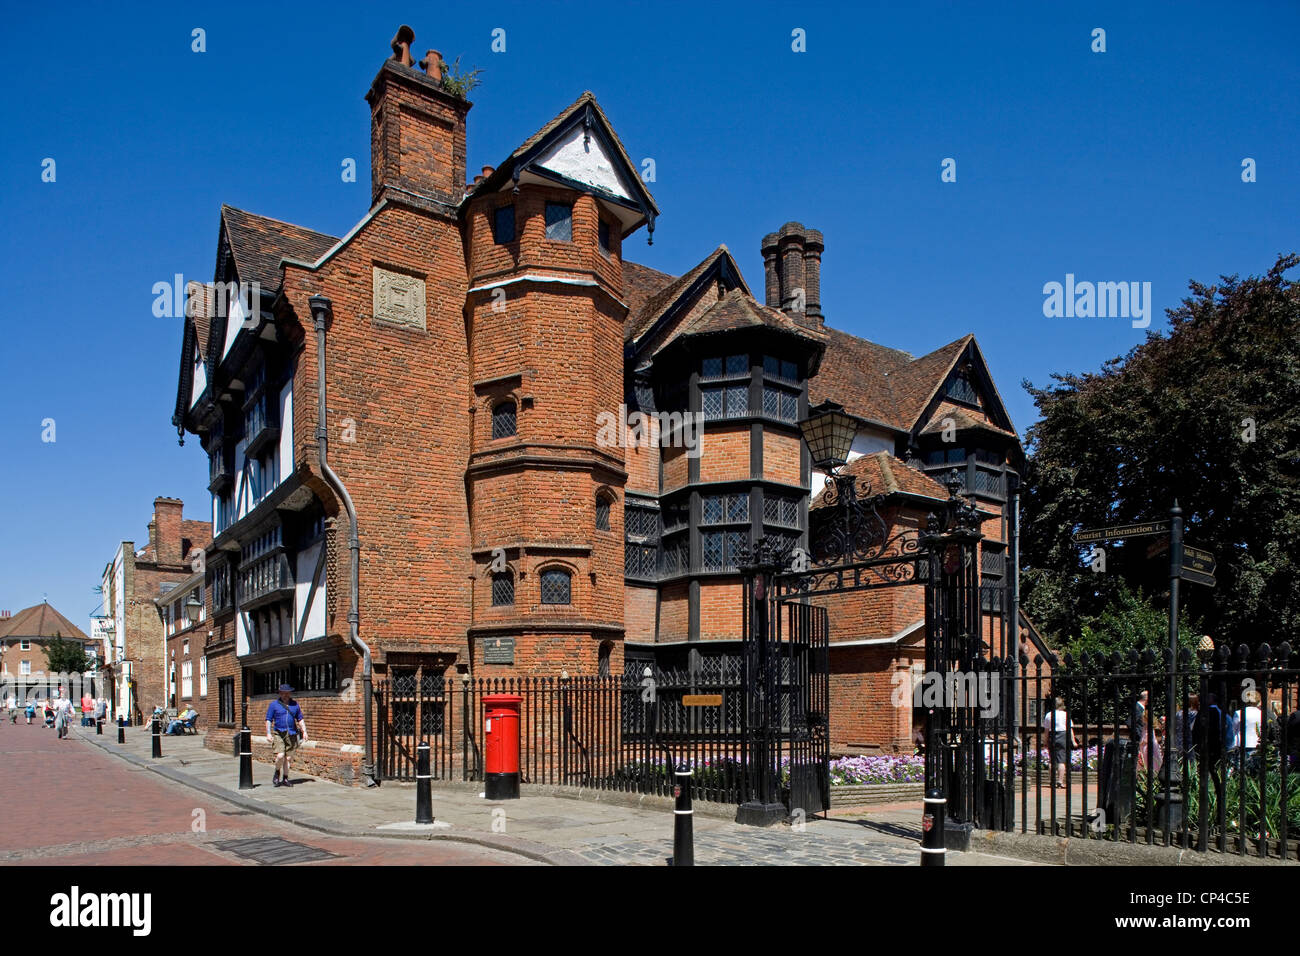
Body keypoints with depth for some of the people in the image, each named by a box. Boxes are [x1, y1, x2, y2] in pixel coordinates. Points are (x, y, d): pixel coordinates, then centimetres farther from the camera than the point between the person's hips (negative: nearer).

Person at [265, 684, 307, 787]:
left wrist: (304, 732, 7)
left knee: (287, 758, 3)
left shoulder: (295, 704, 12)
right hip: (279, 734, -3)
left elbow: (300, 719, 17)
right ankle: (277, 773, 10)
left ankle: (285, 779, 13)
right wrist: (268, 734, -9)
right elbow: (269, 720, 2)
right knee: (280, 756, -17)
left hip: (292, 734, 3)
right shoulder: (274, 704, 3)